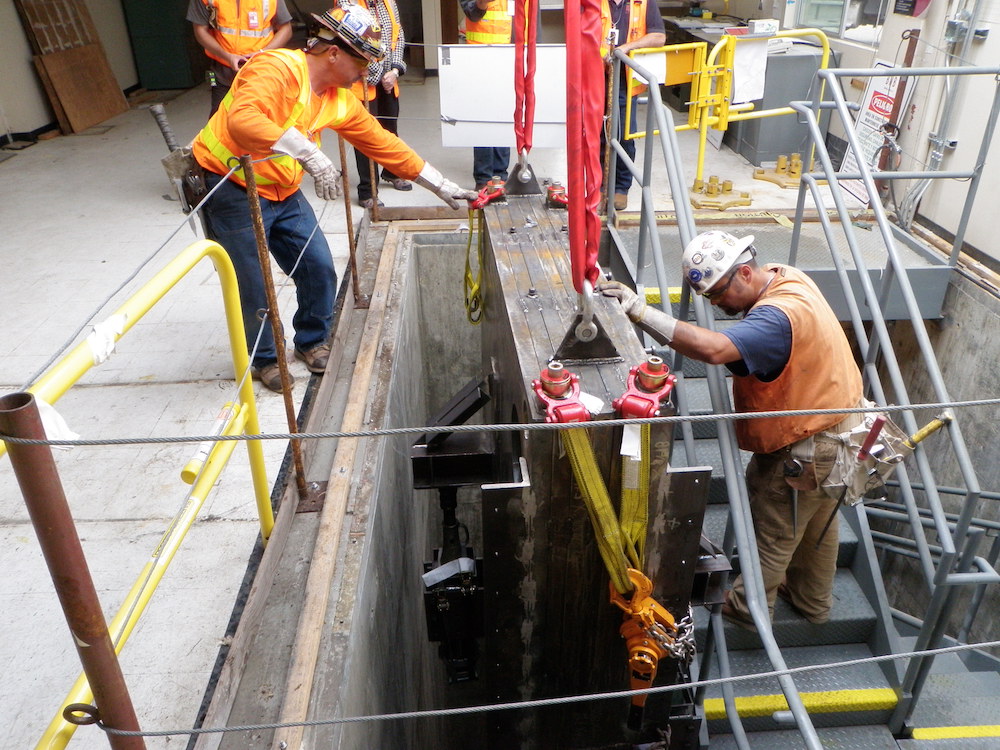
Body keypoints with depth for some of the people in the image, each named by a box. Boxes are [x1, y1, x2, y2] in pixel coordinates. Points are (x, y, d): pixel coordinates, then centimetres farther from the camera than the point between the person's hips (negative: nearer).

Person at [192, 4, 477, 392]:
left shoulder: (340, 99, 1)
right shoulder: (277, 68, -24)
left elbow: (383, 144, 7)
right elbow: (241, 119, -41)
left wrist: (441, 186, 8)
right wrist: (310, 152, -48)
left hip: (283, 192, 7)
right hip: (231, 189, -7)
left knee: (319, 269, 6)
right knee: (253, 287, 0)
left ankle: (311, 341, 32)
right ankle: (263, 358, 26)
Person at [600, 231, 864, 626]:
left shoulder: (777, 317, -35)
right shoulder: (785, 276, -3)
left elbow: (714, 348, -52)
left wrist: (640, 311, -52)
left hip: (807, 448, -10)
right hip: (841, 427, 10)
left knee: (774, 532, 11)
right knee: (817, 523, 28)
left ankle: (747, 606, 34)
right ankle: (812, 600, 50)